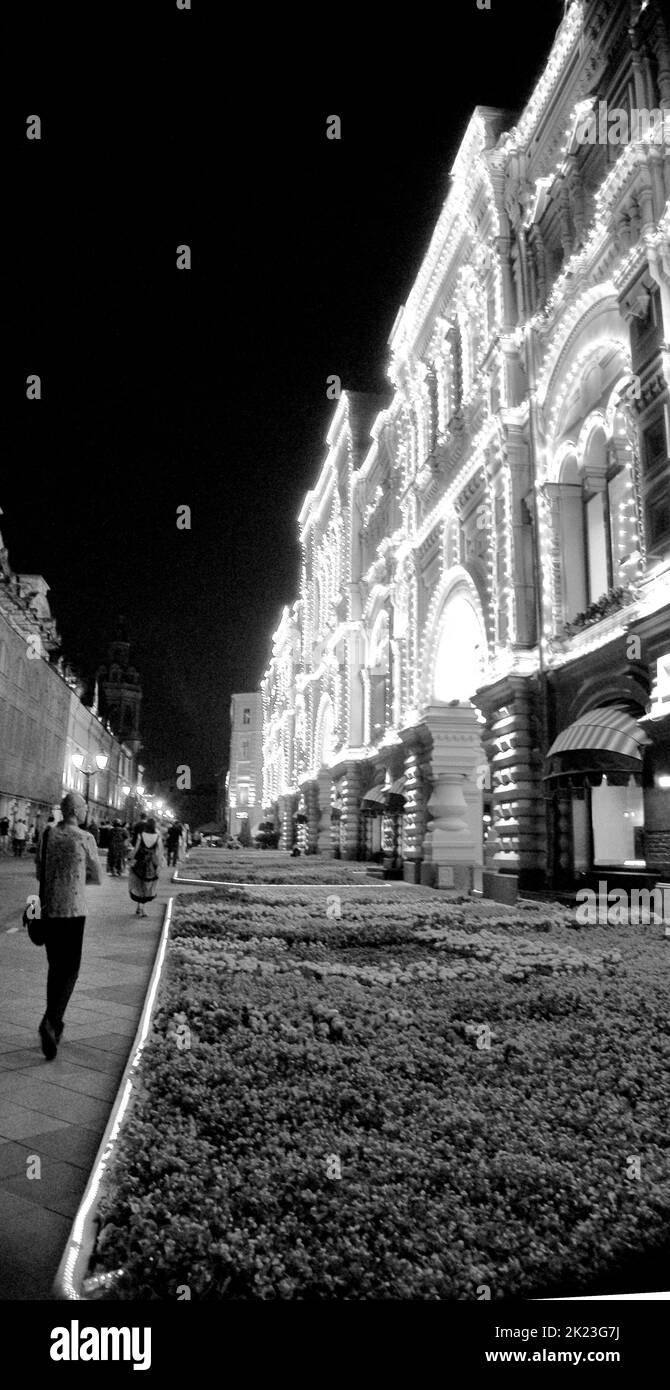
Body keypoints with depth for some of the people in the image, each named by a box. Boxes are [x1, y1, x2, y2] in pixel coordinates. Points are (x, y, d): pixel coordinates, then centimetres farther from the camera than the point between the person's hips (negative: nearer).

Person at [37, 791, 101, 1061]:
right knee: (70, 969, 3)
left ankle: (55, 1024, 22)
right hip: (73, 909, -4)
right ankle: (51, 1021, -14)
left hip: (50, 908, 4)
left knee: (55, 966, 16)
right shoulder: (85, 838, -8)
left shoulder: (48, 834, 2)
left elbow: (40, 871, 8)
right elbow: (96, 877, 1)